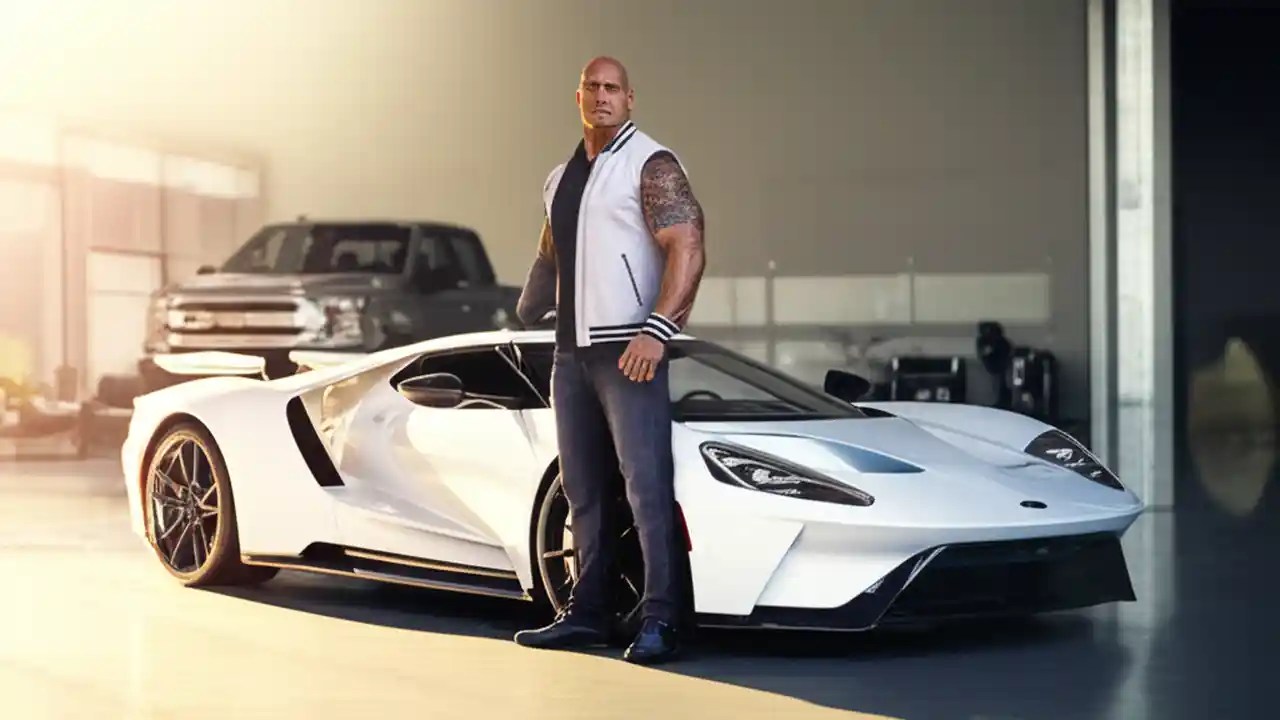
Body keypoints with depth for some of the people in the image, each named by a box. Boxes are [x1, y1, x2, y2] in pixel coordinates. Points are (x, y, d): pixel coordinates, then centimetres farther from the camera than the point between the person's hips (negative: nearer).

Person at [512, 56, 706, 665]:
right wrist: (521, 322, 23)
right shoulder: (560, 179, 20)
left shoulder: (651, 165, -5)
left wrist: (657, 329, -25)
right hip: (571, 351, 8)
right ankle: (588, 613, 16)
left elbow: (688, 248, -15)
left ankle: (660, 621, -13)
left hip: (628, 349, -8)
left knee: (647, 483, -11)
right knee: (582, 488, 10)